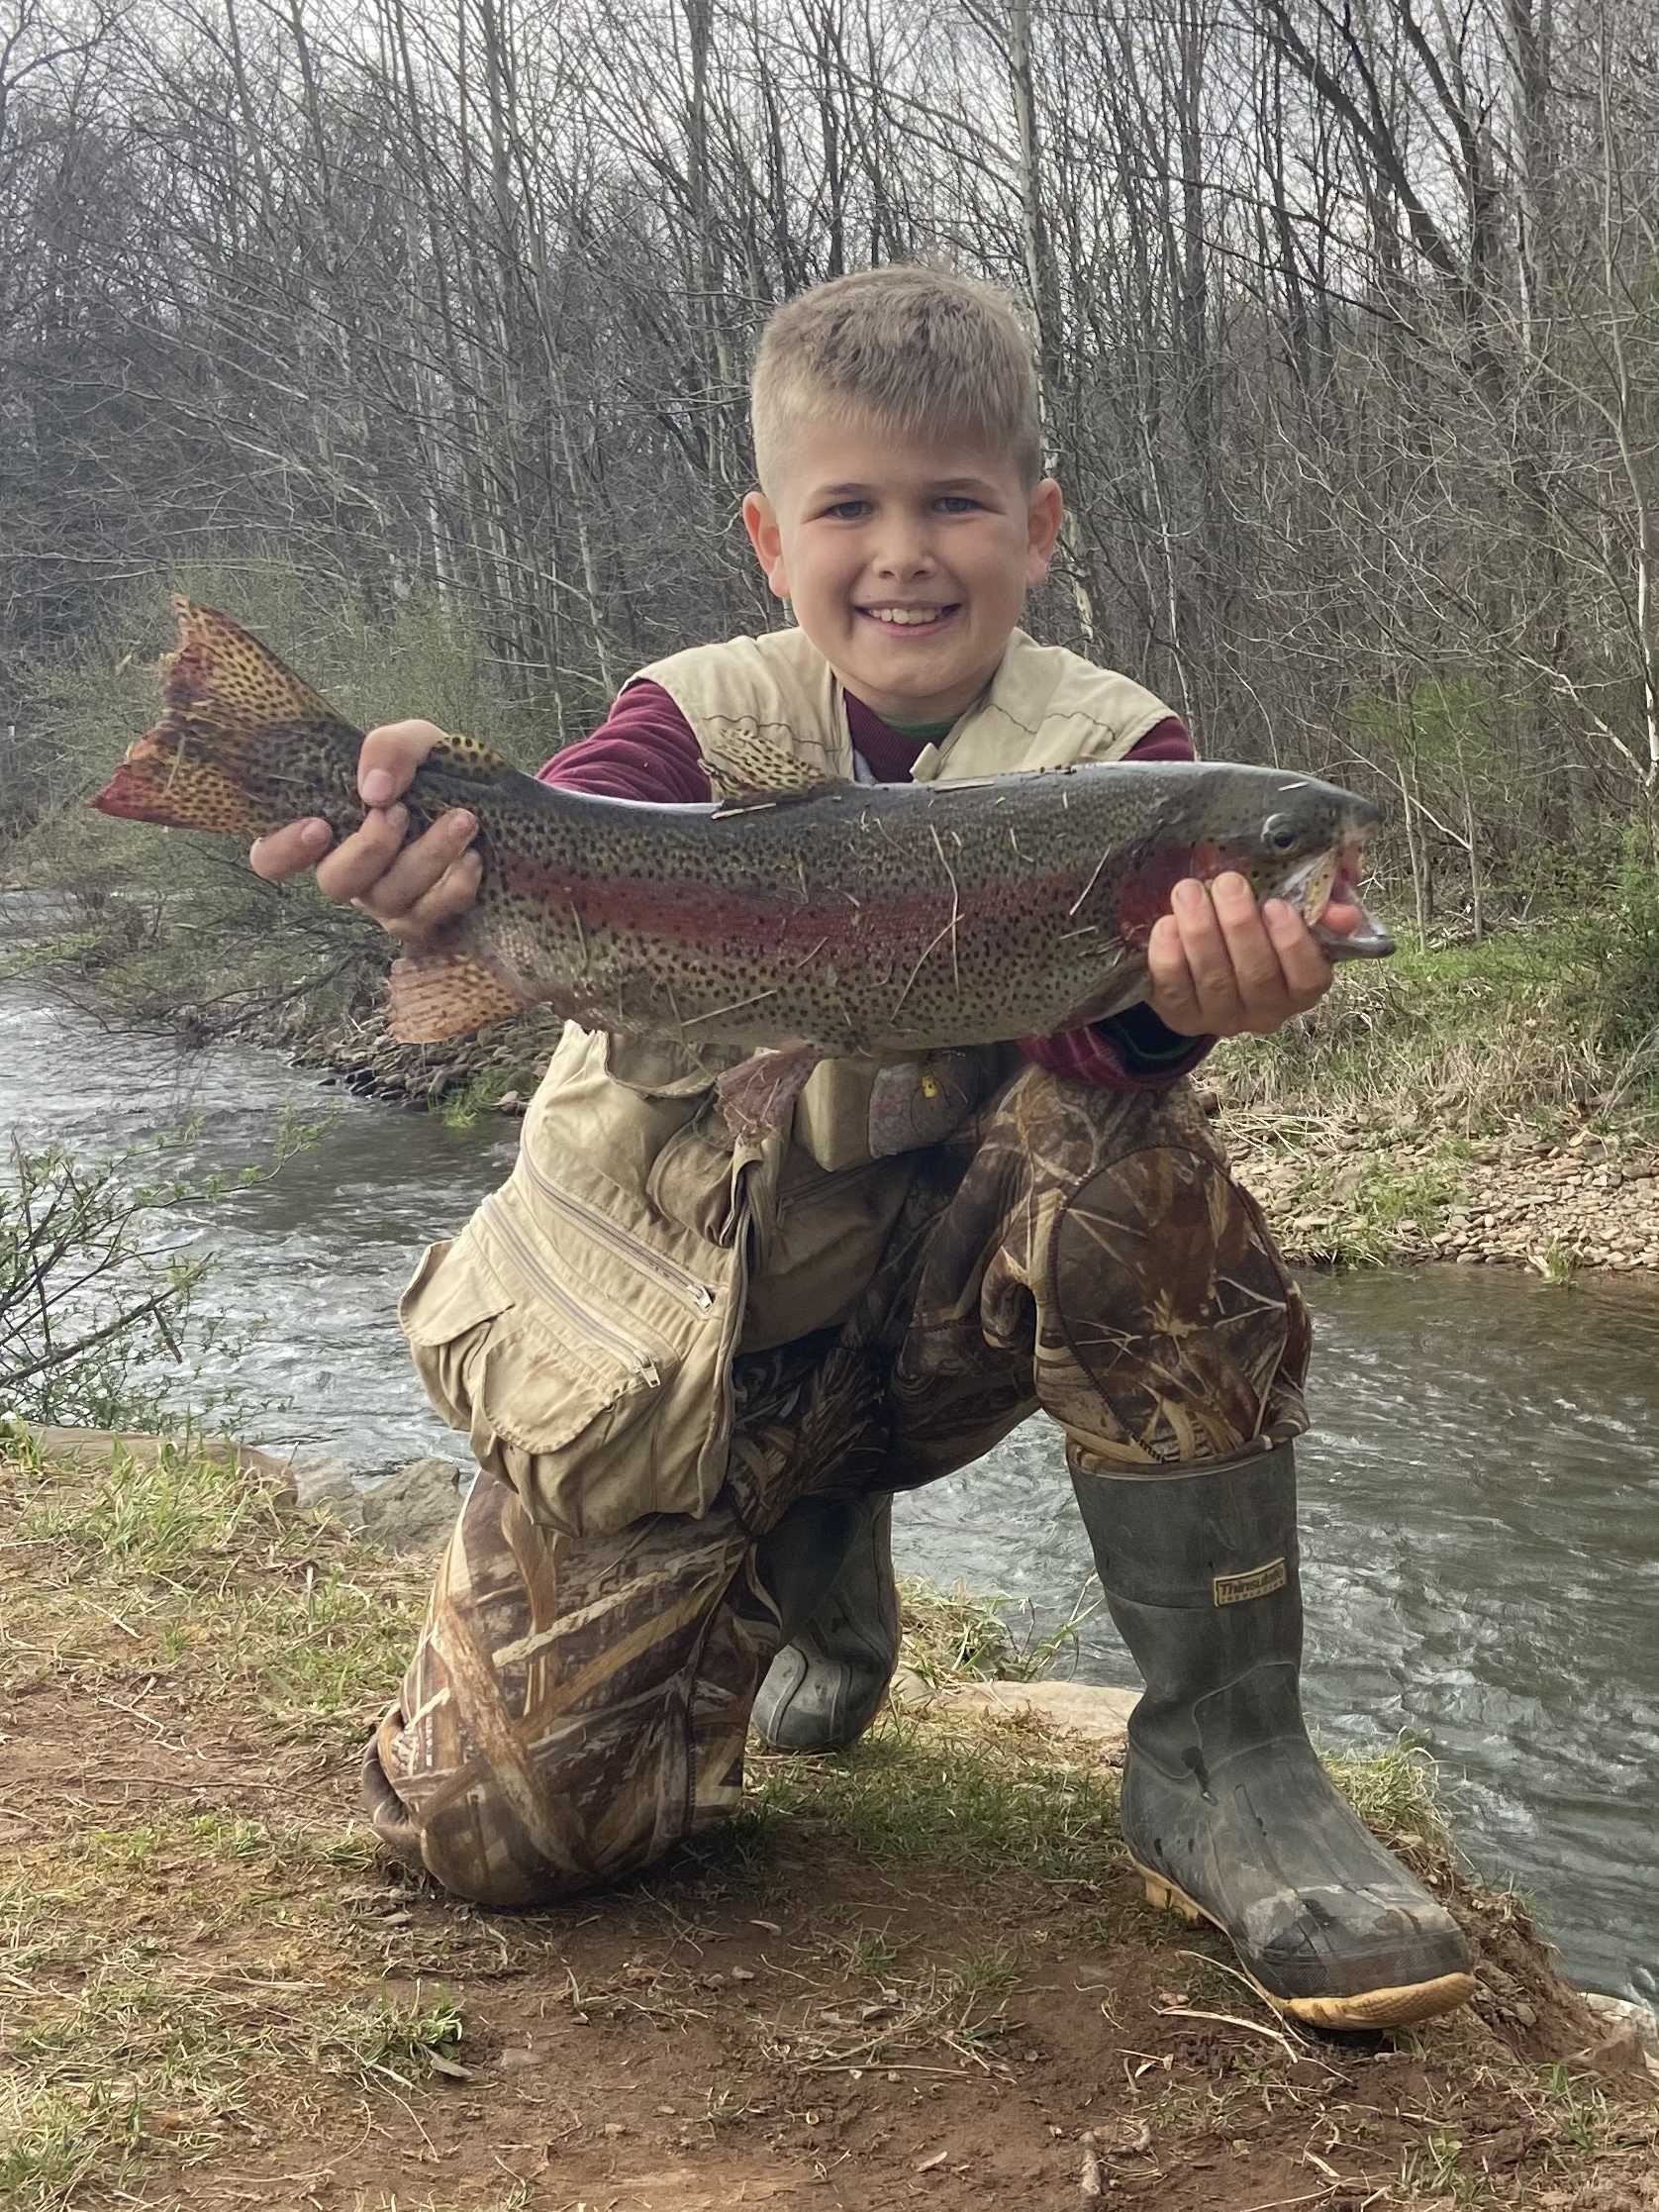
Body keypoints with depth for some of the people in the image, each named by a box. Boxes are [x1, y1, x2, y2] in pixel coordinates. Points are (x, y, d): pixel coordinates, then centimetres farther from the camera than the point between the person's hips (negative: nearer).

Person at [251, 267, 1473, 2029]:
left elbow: (1090, 1029, -27)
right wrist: (433, 850, -55)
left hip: (917, 1295, 0)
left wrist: (1176, 1001, -53)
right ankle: (807, 1575, 22)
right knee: (501, 1820, -10)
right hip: (653, 1334, 1)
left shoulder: (1104, 750, -8)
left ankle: (1220, 1763, -19)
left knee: (1117, 1152, -33)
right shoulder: (706, 716, -7)